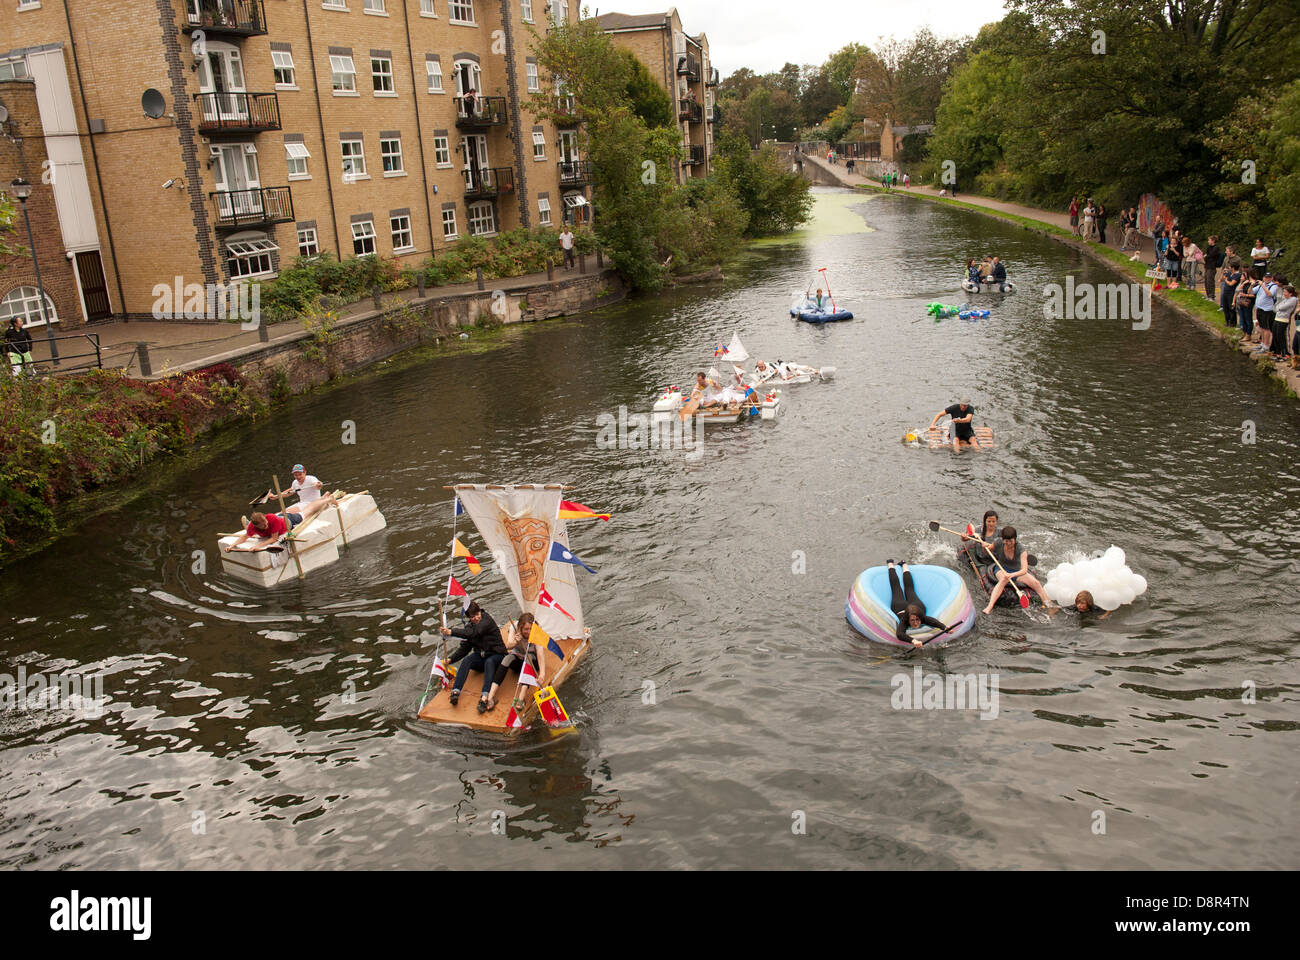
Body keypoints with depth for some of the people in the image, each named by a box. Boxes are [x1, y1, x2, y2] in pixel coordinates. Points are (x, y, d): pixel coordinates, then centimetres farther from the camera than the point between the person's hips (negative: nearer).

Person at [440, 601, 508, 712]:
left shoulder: (487, 621, -14)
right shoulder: (470, 626, 7)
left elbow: (473, 632, -31)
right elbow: (464, 648, 6)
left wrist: (451, 632, -38)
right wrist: (451, 659, -10)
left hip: (497, 655, -6)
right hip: (481, 656, 6)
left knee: (489, 662, -39)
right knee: (467, 660, -25)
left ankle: (484, 698, -55)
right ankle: (455, 691, -41)